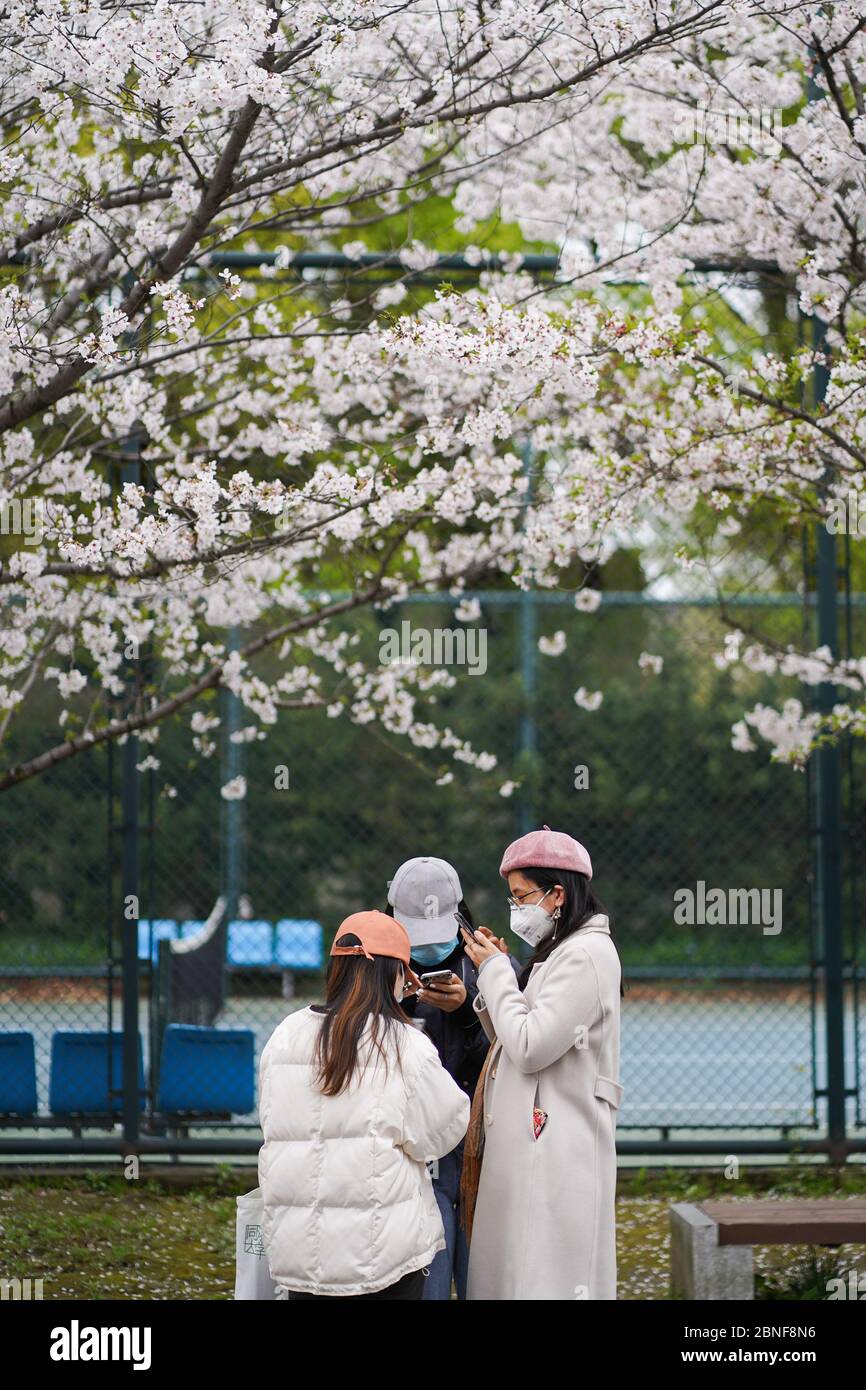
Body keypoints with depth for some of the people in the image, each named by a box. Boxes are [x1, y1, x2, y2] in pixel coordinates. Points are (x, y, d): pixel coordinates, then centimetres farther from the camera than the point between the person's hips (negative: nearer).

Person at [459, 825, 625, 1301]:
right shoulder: (557, 951, 19)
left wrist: (494, 972, -7)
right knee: (513, 1271, 10)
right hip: (531, 1146, 10)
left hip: (558, 1149, -10)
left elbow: (529, 1048, -18)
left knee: (548, 1278, -9)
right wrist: (495, 972, 9)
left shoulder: (587, 954, -12)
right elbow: (516, 1045, 18)